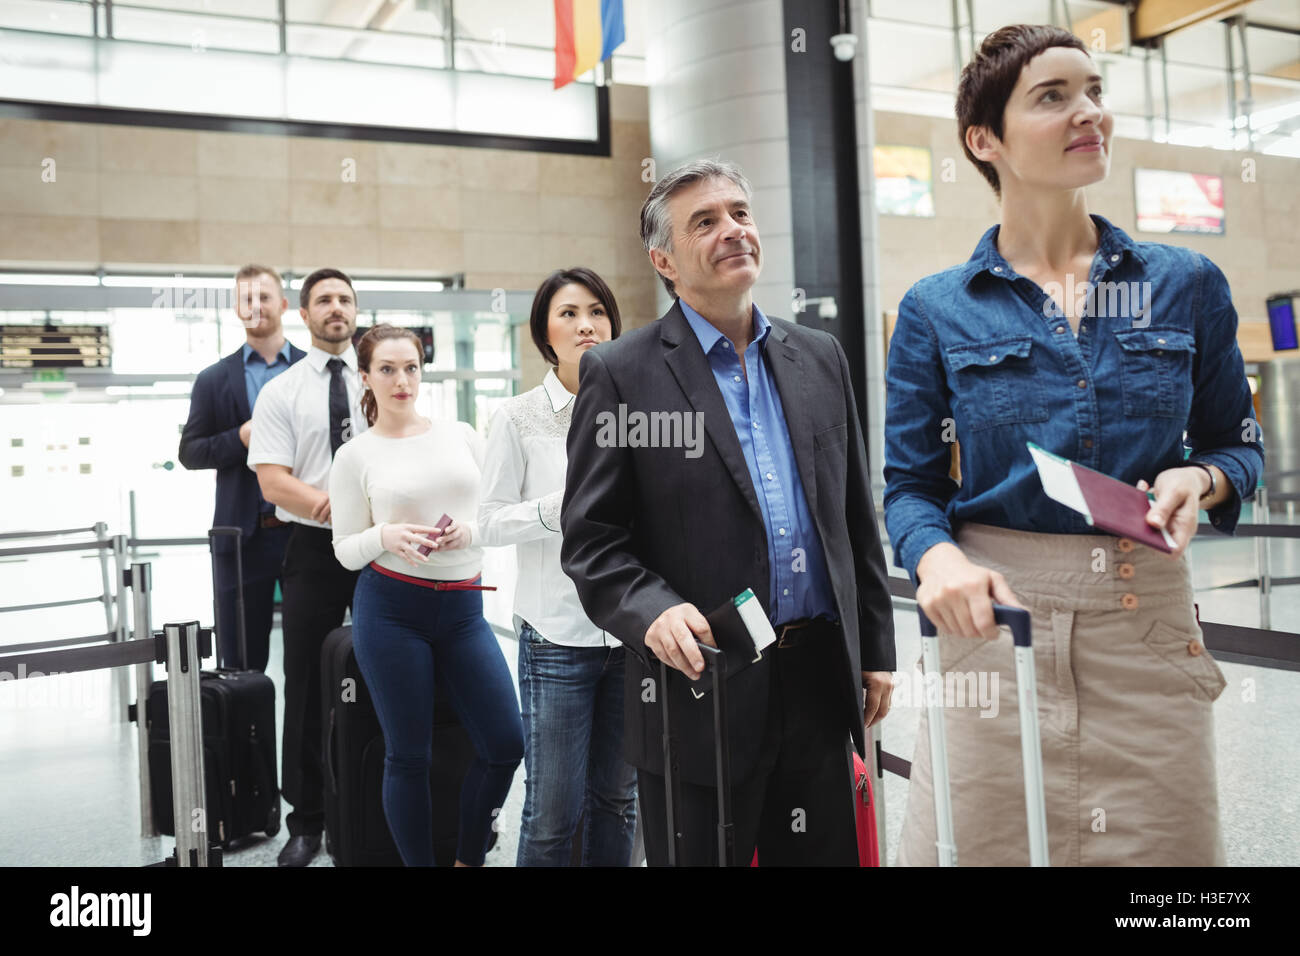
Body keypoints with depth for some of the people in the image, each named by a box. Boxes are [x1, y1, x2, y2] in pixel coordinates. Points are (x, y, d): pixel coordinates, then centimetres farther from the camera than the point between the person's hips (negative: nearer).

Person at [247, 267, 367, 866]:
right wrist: (333, 505, -22)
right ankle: (306, 822, 21)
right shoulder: (280, 393, 2)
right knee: (307, 688, 7)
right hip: (313, 549, -1)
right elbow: (272, 482, -7)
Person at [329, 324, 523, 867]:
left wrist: (469, 530, -11)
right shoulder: (355, 456, 1)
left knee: (506, 743, 0)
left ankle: (469, 858, 23)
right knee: (408, 755, 4)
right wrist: (385, 536, -18)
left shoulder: (461, 435, 8)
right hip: (391, 610, -2)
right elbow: (346, 551, 3)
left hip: (463, 608, 3)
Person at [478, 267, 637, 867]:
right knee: (553, 811, 2)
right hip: (559, 632, -3)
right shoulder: (519, 418, -1)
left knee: (617, 798, 15)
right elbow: (491, 521, -3)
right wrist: (561, 507, -18)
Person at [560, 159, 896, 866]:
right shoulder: (619, 373, -5)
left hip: (821, 682, 5)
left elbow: (856, 519, 12)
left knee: (826, 852, 16)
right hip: (700, 690, -4)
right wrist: (652, 611, -25)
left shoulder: (819, 358, 10)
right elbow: (589, 538, -7)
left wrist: (875, 651, 11)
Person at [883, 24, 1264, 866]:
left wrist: (1201, 478, -9)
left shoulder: (1187, 285, 6)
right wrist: (938, 555, -19)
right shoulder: (937, 311, 1)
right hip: (998, 616, -2)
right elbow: (911, 482, 1)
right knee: (984, 843, 5)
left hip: (1148, 617, 2)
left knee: (1163, 842, 9)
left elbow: (1238, 443, 13)